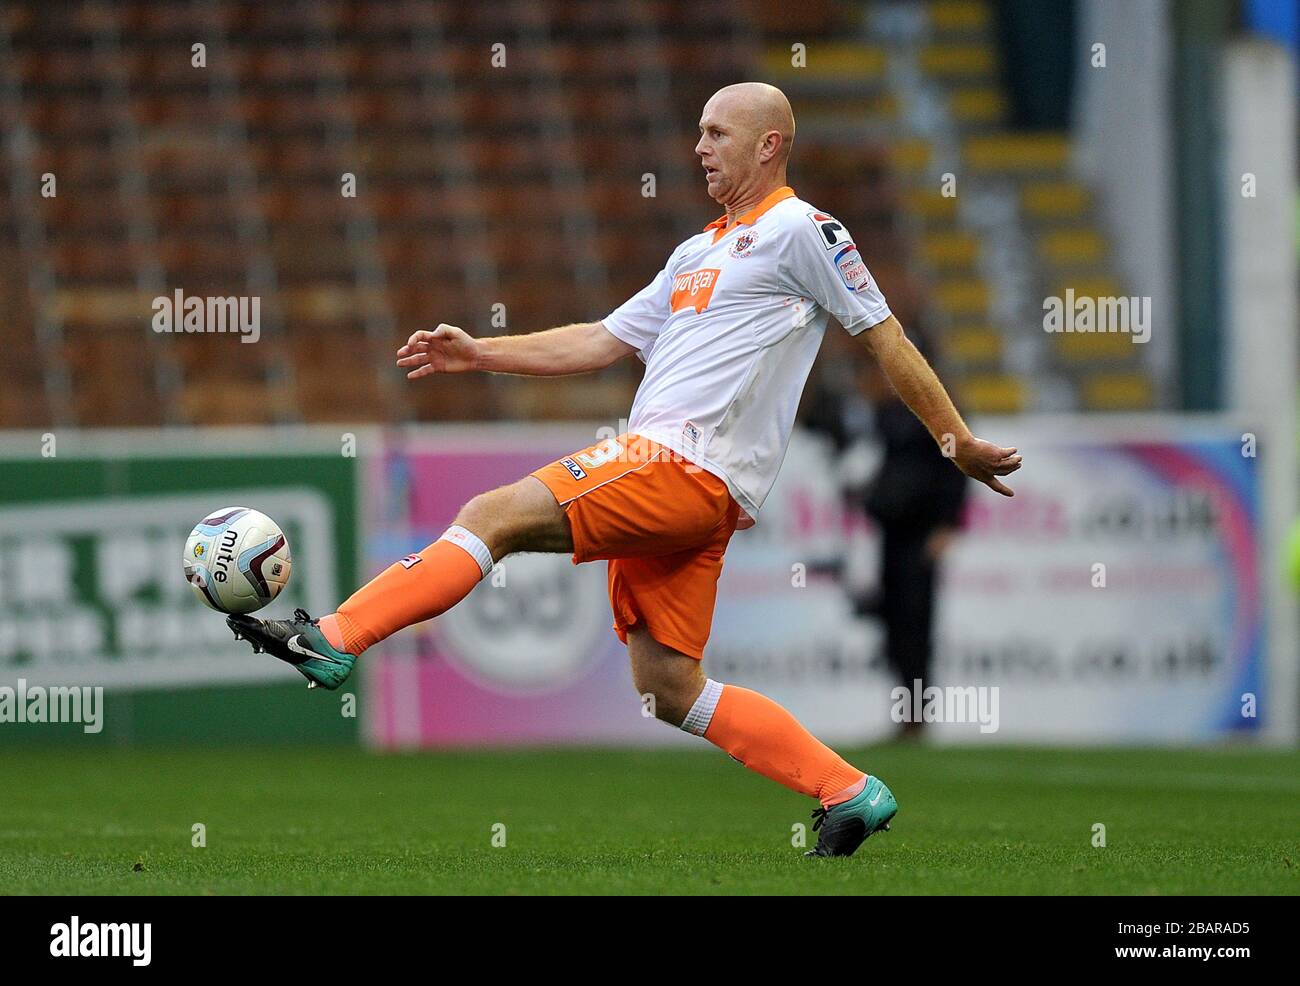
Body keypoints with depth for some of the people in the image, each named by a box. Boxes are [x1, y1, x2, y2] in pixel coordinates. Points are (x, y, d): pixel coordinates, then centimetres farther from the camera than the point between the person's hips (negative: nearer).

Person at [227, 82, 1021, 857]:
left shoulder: (798, 228, 0)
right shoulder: (698, 253, 26)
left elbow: (887, 338, 0)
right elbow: (603, 341, 28)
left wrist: (962, 445, 0)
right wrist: (476, 353, 21)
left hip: (690, 468, -9)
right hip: (658, 479, 9)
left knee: (494, 514, -16)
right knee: (668, 688, 5)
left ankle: (334, 642, -17)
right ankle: (849, 793, 6)